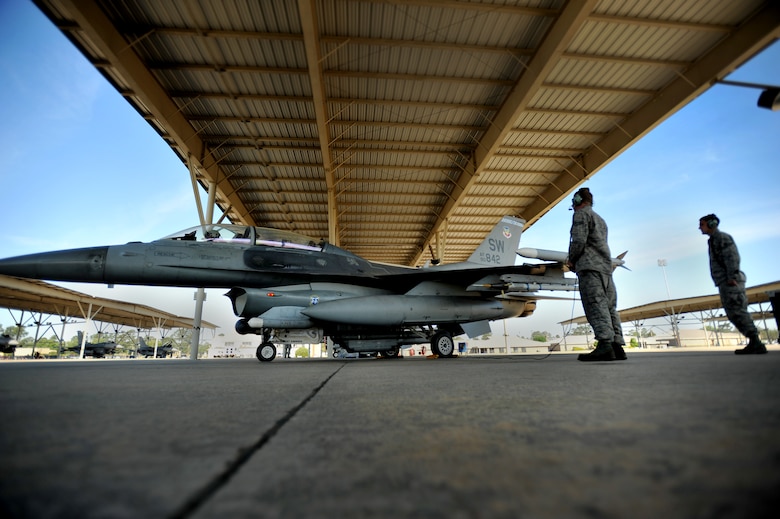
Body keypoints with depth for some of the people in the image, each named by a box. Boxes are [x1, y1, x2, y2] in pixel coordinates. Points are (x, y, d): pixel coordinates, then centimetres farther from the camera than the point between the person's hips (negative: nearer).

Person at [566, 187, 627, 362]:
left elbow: (579, 240, -11)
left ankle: (605, 345, -25)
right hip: (606, 266, 9)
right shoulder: (600, 219, 29)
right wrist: (576, 261, 21)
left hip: (590, 266, -9)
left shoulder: (581, 214, 2)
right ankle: (617, 346, 1)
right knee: (609, 307, 4)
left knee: (596, 305, -17)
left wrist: (571, 260, 2)